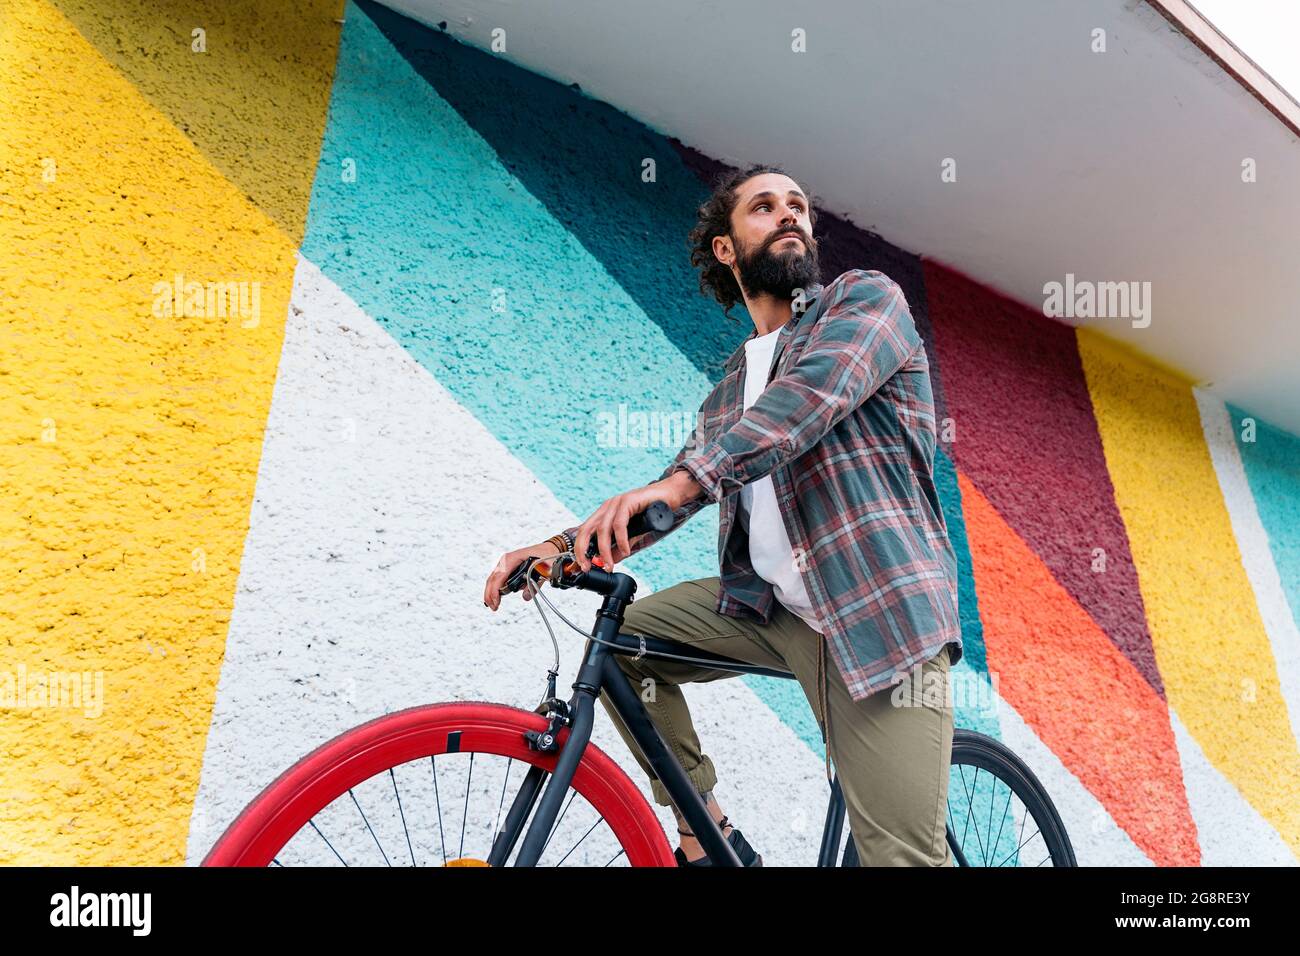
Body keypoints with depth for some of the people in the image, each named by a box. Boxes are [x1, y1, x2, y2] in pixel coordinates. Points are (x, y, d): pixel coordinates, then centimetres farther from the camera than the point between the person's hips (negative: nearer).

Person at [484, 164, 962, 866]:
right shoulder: (731, 383, 20)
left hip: (877, 607, -5)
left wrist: (685, 478, -33)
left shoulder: (866, 295, 3)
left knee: (900, 854, -13)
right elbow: (678, 488, 15)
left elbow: (817, 388, -19)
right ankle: (706, 835, 8)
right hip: (768, 604, 6)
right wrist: (563, 545, 0)